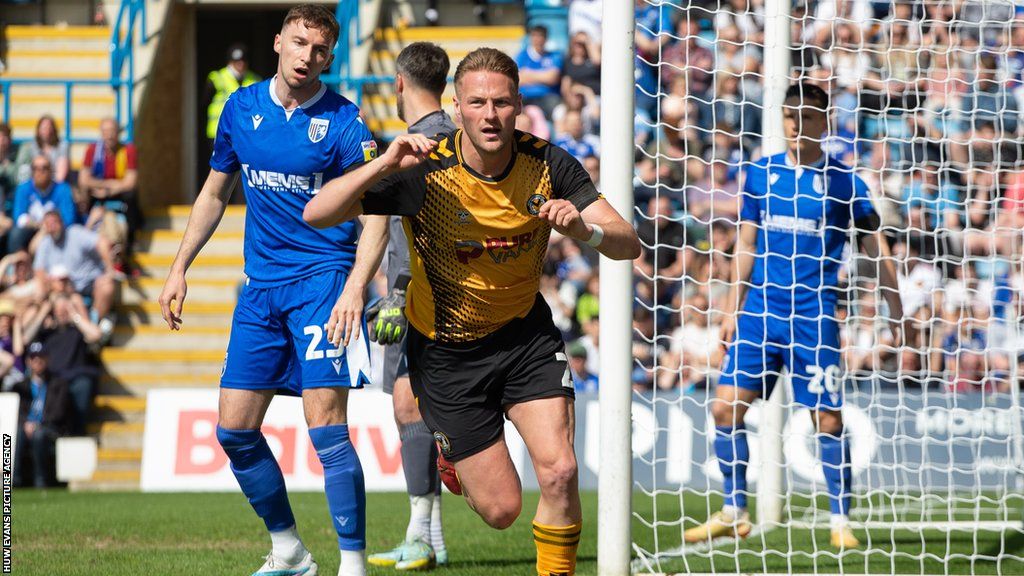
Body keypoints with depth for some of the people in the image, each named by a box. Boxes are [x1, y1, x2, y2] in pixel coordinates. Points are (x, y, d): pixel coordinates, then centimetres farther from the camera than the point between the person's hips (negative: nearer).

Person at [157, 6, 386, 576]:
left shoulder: (344, 121, -7)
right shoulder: (241, 109, 8)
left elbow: (377, 212, -12)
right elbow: (215, 193, 21)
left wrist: (355, 288, -26)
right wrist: (179, 269, 16)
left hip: (325, 278, -6)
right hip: (261, 287, 6)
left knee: (326, 426, -16)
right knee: (235, 430, 4)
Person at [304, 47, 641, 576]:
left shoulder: (547, 165, -14)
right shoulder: (425, 171, -22)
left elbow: (628, 244, -15)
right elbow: (316, 214, -26)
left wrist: (584, 228, -38)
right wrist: (384, 165, -40)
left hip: (526, 334, 2)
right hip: (445, 349, -2)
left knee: (559, 472, -17)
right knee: (500, 508, 1)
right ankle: (449, 450, 36)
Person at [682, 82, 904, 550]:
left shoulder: (842, 182, 0)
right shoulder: (760, 174, 9)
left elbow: (875, 246, 4)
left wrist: (896, 311, 2)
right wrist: (733, 308, 14)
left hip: (814, 315, -3)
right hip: (760, 311, 3)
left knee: (827, 418, -4)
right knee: (726, 404, -4)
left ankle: (841, 520, 8)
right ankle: (733, 512, 7)